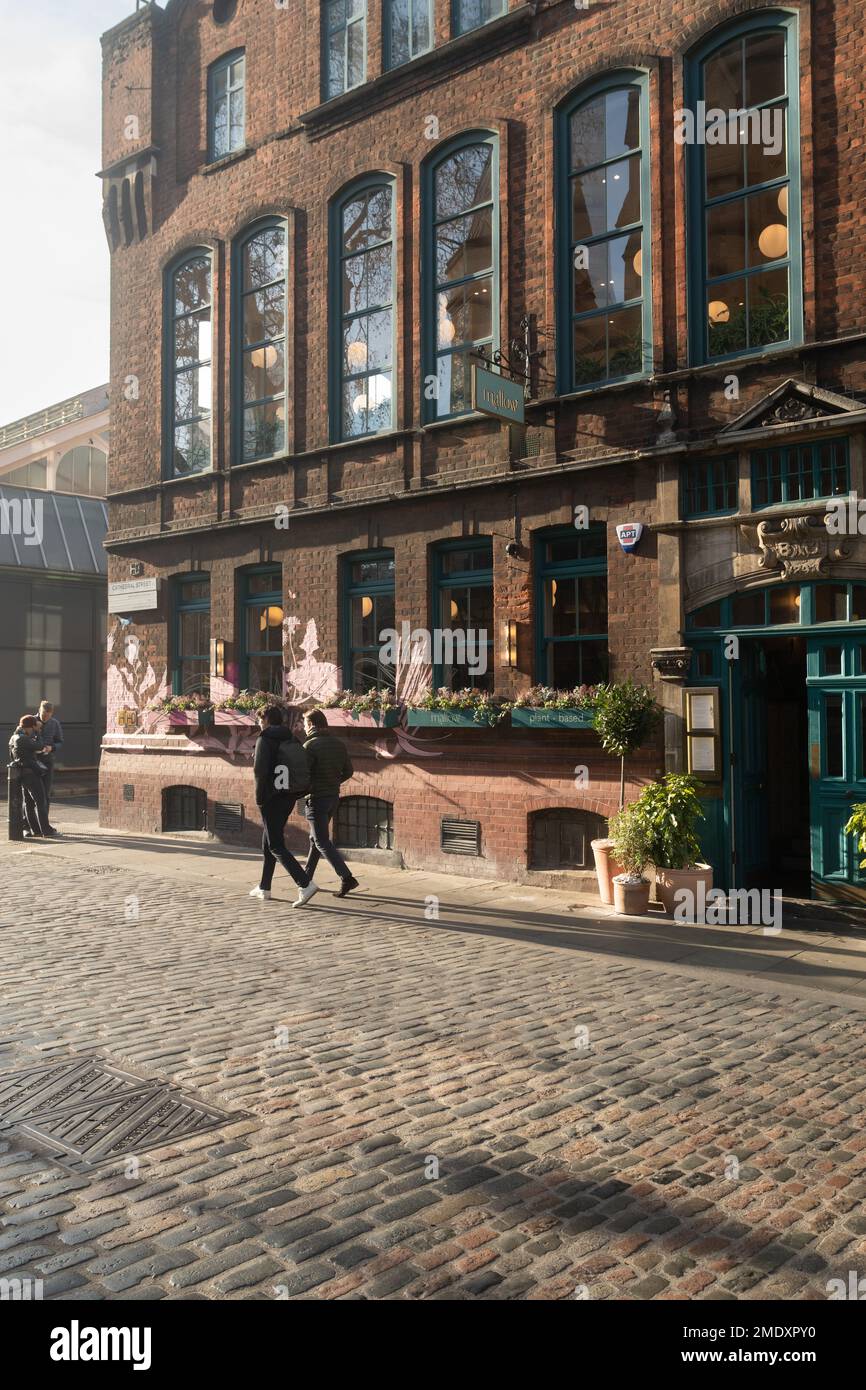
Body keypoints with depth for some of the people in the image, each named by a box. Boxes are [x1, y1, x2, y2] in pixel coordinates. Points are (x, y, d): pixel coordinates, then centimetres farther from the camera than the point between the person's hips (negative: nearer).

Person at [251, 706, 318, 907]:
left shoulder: (265, 740, -10)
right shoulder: (293, 741, 12)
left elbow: (260, 769, -20)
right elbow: (303, 769, 10)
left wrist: (259, 797, -11)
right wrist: (296, 794, 12)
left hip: (272, 799, -8)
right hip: (288, 798, 8)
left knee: (276, 846, -6)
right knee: (268, 841, 21)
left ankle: (306, 884, -19)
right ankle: (264, 887, 28)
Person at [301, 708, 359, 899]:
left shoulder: (311, 745, -15)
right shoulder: (338, 744, 6)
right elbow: (348, 771, 11)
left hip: (316, 798, -8)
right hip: (333, 797, 8)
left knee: (322, 842, -4)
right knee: (315, 837, 19)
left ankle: (347, 878, -14)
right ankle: (306, 877, 27)